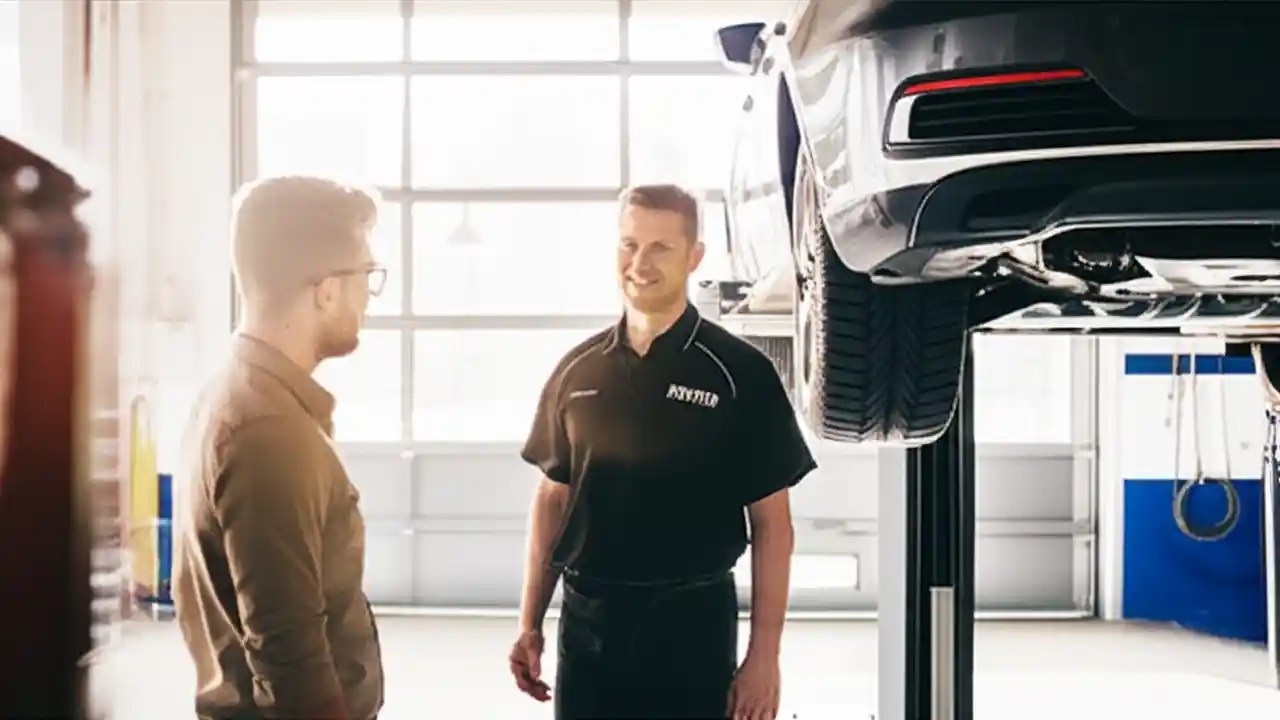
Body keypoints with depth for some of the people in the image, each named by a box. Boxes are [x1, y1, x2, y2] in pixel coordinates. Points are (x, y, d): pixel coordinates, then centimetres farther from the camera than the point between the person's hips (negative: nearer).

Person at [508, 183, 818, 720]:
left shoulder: (739, 373, -7)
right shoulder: (577, 370, 4)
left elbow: (770, 524, -5)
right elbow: (552, 499, 12)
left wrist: (764, 654, -9)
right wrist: (530, 625, 8)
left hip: (692, 621, -3)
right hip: (586, 621, 3)